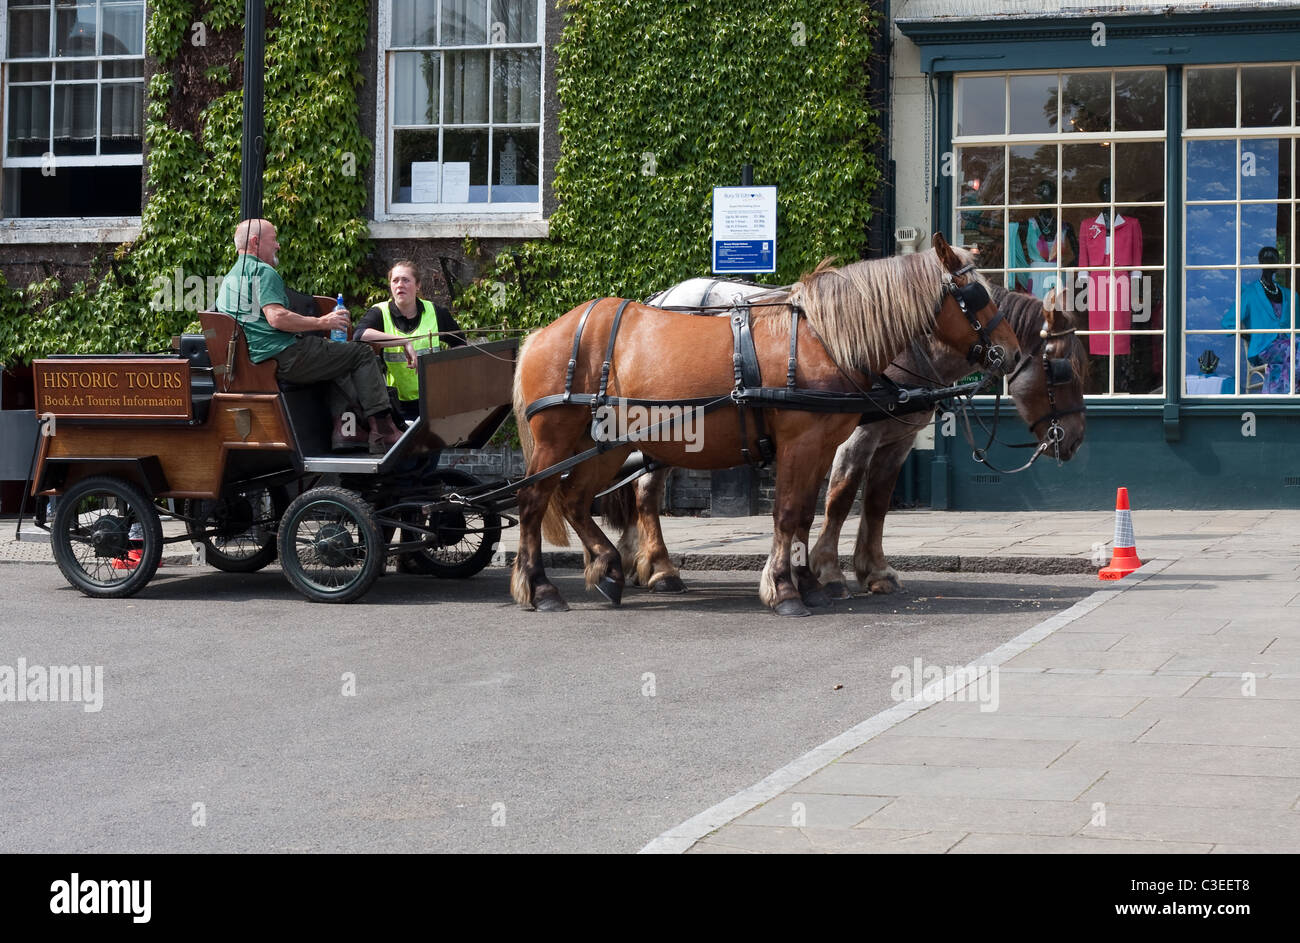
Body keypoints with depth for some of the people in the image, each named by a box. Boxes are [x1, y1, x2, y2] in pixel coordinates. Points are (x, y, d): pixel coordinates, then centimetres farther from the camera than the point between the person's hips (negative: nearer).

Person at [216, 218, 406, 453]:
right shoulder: (263, 271, -11)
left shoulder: (228, 278, 20)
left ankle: (339, 427, 15)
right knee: (361, 354, -3)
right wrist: (321, 322, -15)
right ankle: (382, 430, -9)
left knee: (340, 363, 29)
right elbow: (277, 318, -24)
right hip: (287, 358, -10)